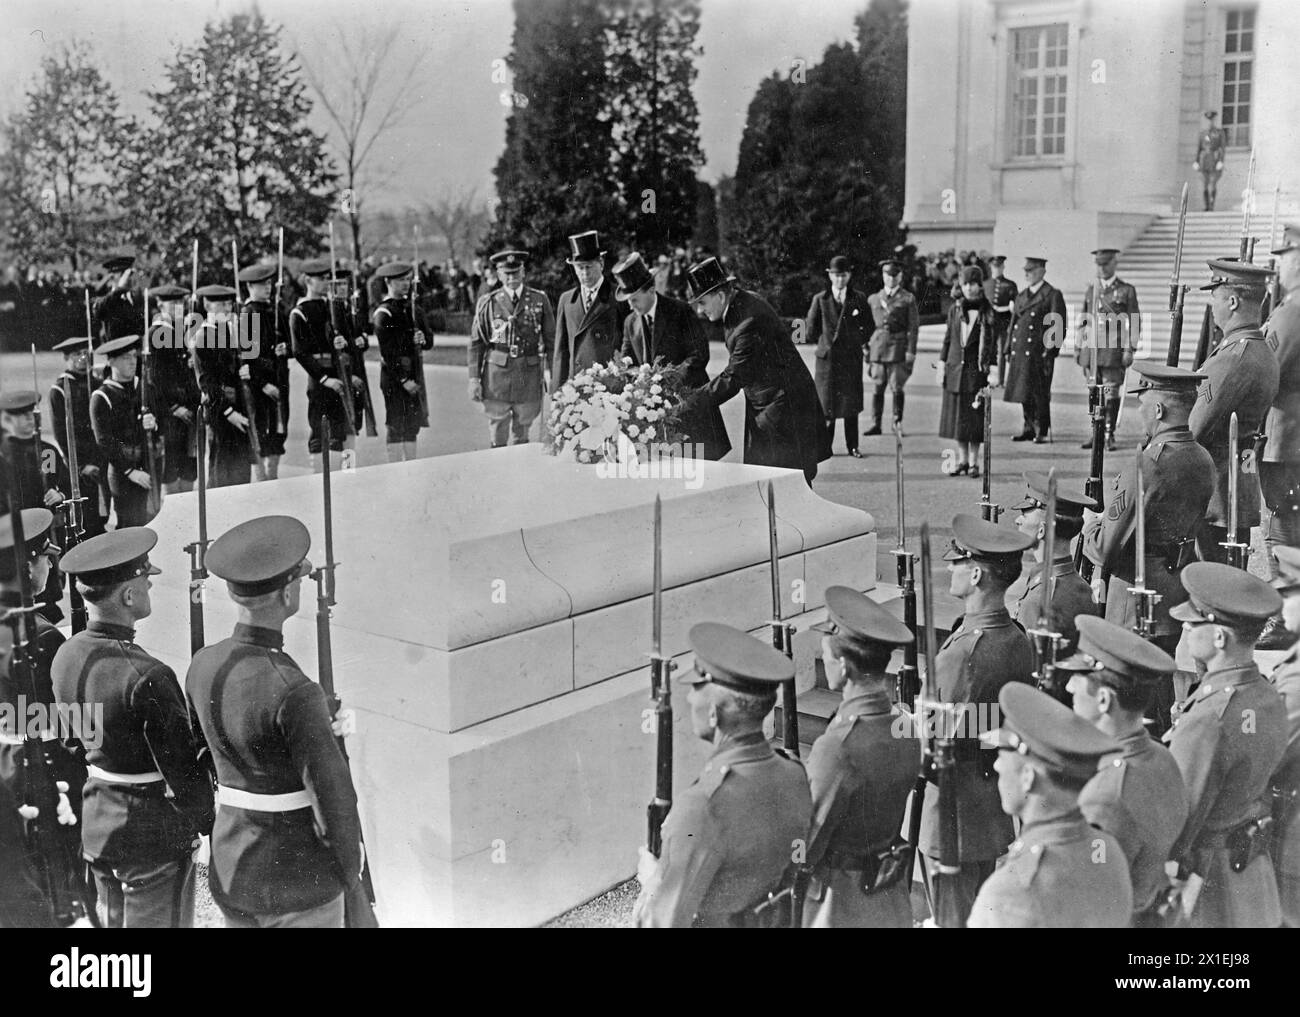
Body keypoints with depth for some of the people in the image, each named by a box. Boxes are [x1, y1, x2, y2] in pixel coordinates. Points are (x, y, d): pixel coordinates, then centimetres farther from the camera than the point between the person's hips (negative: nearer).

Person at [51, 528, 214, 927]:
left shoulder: (66, 656, -4)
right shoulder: (147, 678, -28)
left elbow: (73, 740, 8)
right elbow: (183, 774, -21)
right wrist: (210, 823, -4)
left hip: (96, 827, 7)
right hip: (154, 838, -7)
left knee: (112, 922, 22)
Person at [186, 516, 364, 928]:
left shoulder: (203, 666, -6)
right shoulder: (294, 693, -28)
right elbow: (332, 797, -22)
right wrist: (350, 870, -4)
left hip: (231, 866, 7)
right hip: (298, 878, -7)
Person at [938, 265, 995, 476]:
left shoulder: (989, 312, -2)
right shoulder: (954, 310, 7)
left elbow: (994, 343, -2)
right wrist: (942, 363, 7)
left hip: (977, 371, -3)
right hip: (955, 369, 3)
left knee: (975, 418, -1)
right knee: (956, 416, 6)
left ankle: (974, 462, 9)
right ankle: (962, 460, 17)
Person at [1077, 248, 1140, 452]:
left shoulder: (1127, 291, 2)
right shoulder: (1090, 289, 15)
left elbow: (1134, 322, 0)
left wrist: (1129, 349, -8)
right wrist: (1078, 347, 15)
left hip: (1113, 350, -4)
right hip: (1091, 349, 4)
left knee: (1111, 394, -4)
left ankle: (1109, 435, 2)